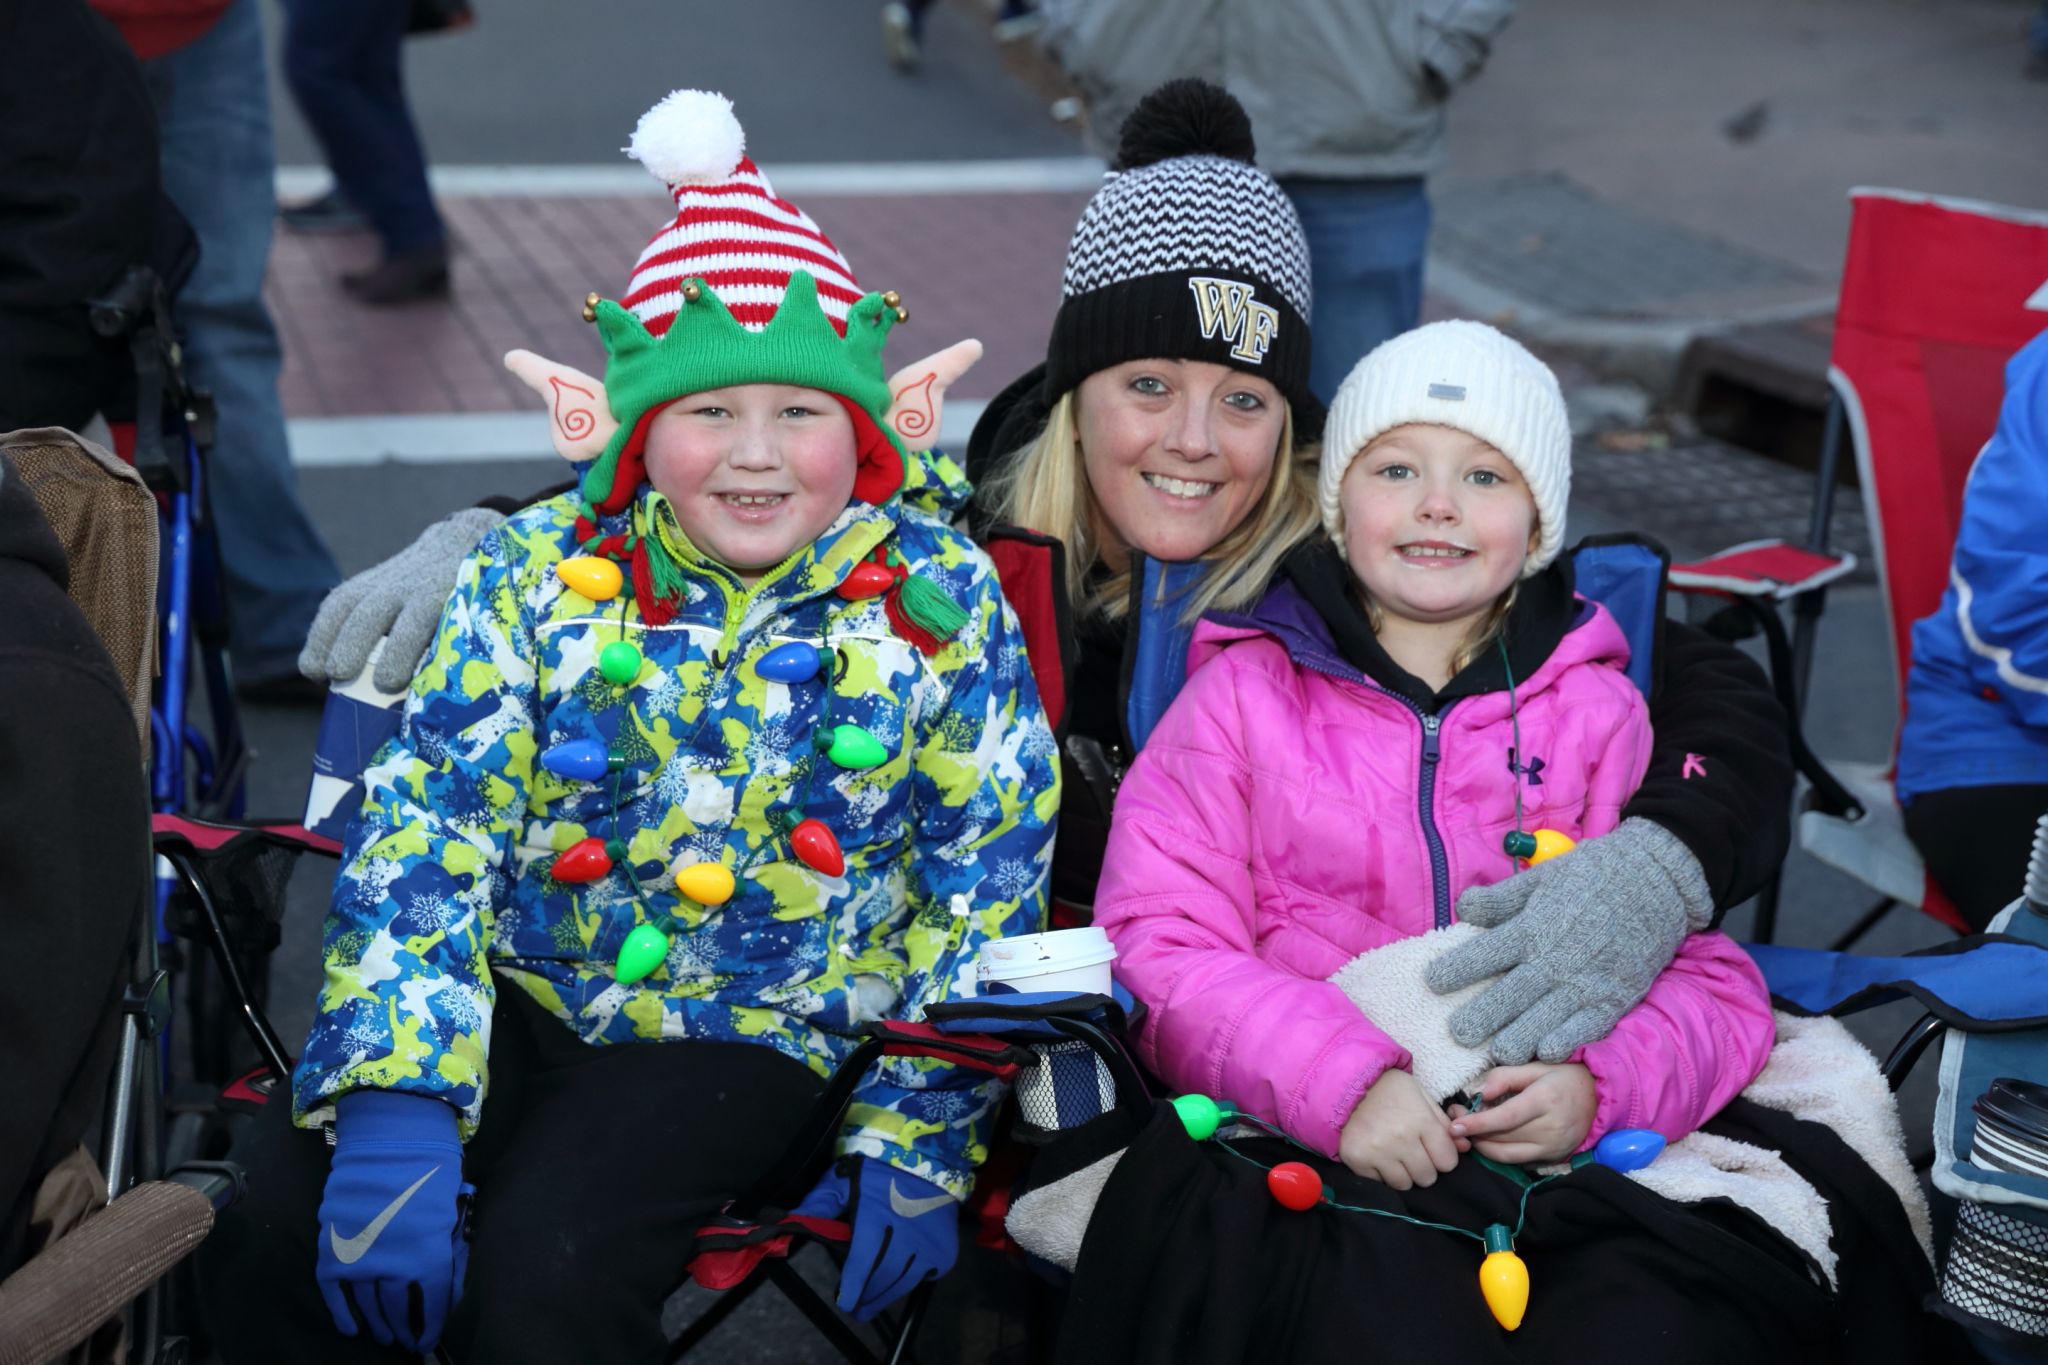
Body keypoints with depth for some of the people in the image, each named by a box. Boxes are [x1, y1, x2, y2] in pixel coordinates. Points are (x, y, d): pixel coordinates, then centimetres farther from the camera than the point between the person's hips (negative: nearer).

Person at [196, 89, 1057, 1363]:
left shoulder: (942, 602, -4)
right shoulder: (541, 569, -2)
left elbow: (981, 890, 0)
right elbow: (425, 822, -8)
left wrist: (917, 1140, -5)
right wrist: (396, 1093, -20)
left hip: (741, 1036, -2)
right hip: (515, 995, 3)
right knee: (270, 1228, -18)